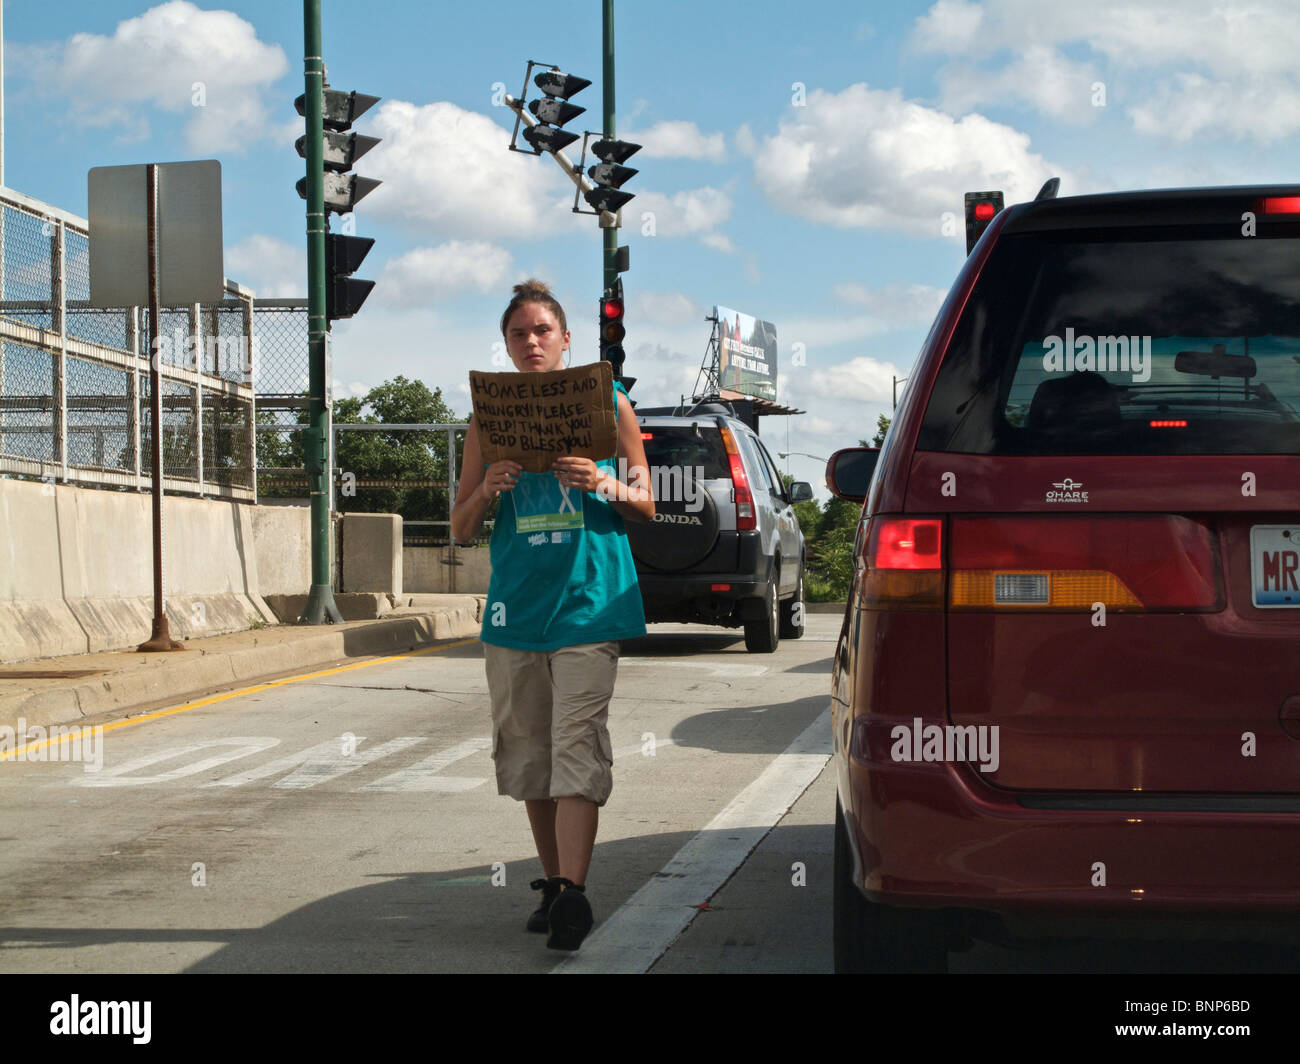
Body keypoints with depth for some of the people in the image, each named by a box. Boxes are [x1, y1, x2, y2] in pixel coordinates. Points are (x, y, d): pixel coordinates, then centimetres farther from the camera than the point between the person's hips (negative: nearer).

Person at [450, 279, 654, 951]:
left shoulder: (606, 402, 5)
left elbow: (646, 506, 9)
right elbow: (460, 528, 11)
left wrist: (605, 485, -12)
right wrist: (486, 491, -10)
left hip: (588, 600, -3)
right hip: (515, 605, 4)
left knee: (576, 746, -13)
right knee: (526, 751, 7)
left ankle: (573, 893, -14)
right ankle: (553, 882, 19)